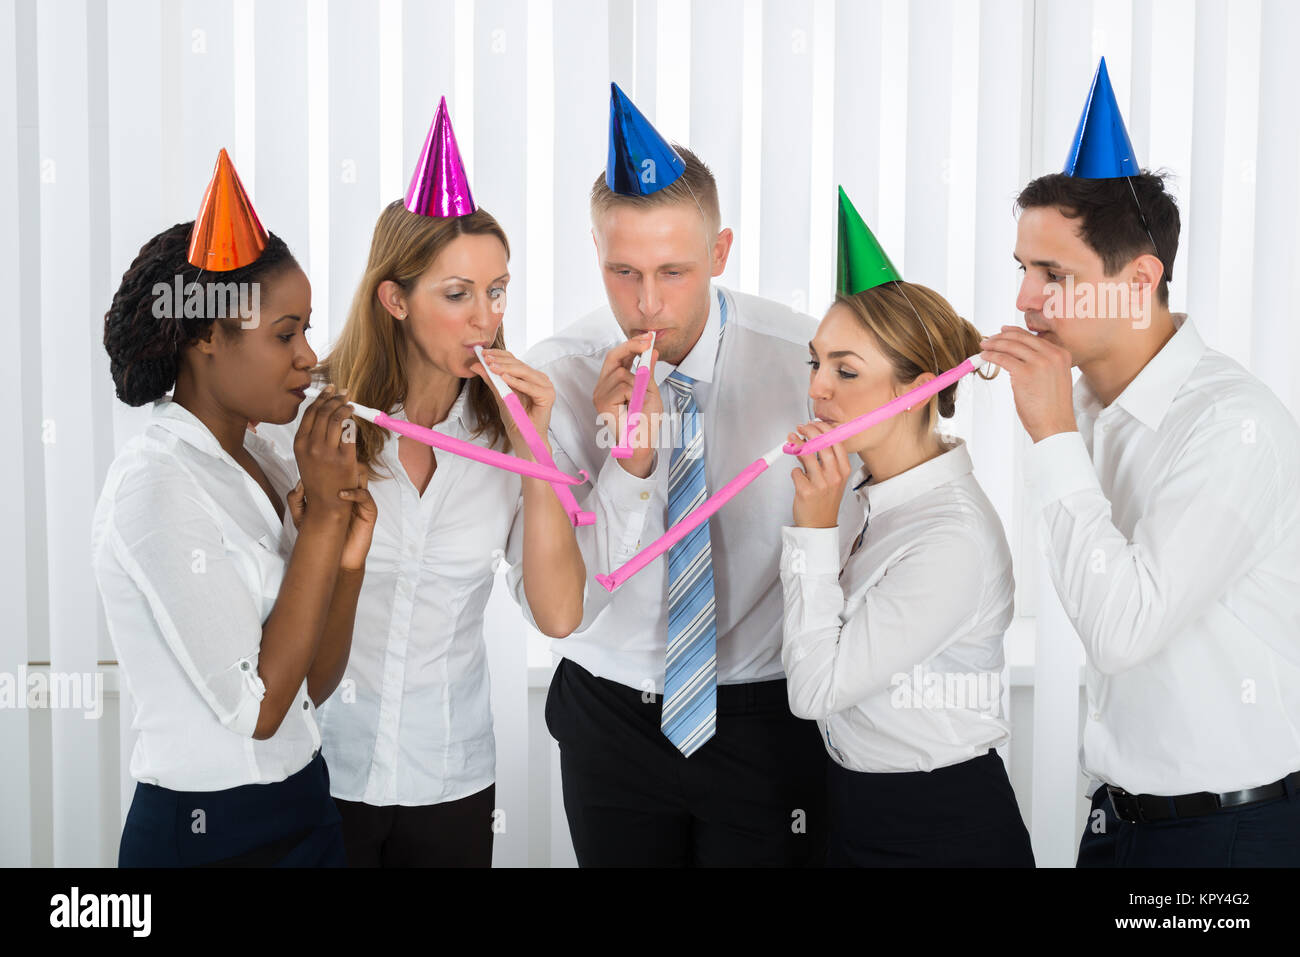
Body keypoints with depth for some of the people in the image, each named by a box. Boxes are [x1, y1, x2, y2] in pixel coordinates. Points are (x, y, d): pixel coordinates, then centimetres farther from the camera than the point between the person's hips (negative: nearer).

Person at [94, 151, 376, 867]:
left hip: (305, 807, 7)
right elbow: (257, 706, -19)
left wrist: (347, 558, -11)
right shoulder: (154, 486, -18)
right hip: (209, 833, -7)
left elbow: (312, 688, 5)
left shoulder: (260, 464, 4)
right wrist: (323, 517, -17)